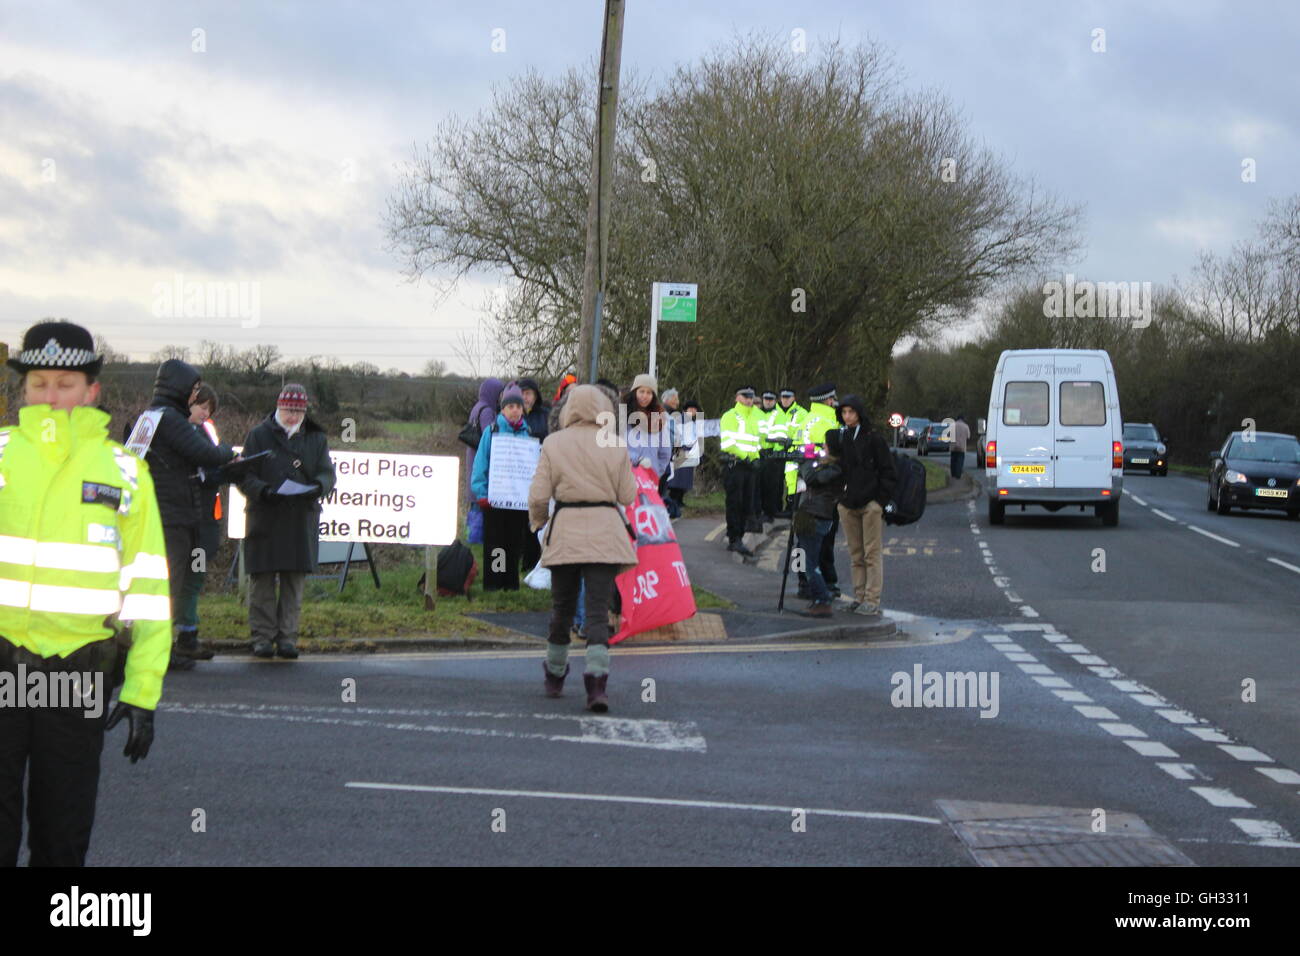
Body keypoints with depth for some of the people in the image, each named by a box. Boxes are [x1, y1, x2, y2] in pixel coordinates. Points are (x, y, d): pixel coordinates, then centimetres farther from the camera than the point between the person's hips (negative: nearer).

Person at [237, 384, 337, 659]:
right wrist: (263, 491, -21)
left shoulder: (316, 439, 12)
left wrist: (317, 486, -19)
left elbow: (328, 474, 5)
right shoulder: (259, 435, 4)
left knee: (294, 583, 3)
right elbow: (245, 476, -1)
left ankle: (287, 636, 8)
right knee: (263, 581, 0)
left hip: (301, 522, 2)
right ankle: (262, 637, 5)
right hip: (265, 520, -2)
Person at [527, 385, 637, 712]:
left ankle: (555, 676, 29)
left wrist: (536, 522, 14)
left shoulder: (554, 444, -2)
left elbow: (539, 494, -4)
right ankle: (596, 678, -18)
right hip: (605, 531, 0)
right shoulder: (614, 446, 0)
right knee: (598, 609, -2)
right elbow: (627, 495, 2)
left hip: (565, 529, 0)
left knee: (562, 606, 15)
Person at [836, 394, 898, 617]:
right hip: (847, 504, 5)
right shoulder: (840, 438, 12)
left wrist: (881, 500, -8)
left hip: (870, 504, -5)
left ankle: (872, 601, -6)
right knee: (856, 555, 9)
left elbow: (887, 471, -3)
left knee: (872, 553, -5)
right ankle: (859, 597, 14)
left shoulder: (872, 438, -3)